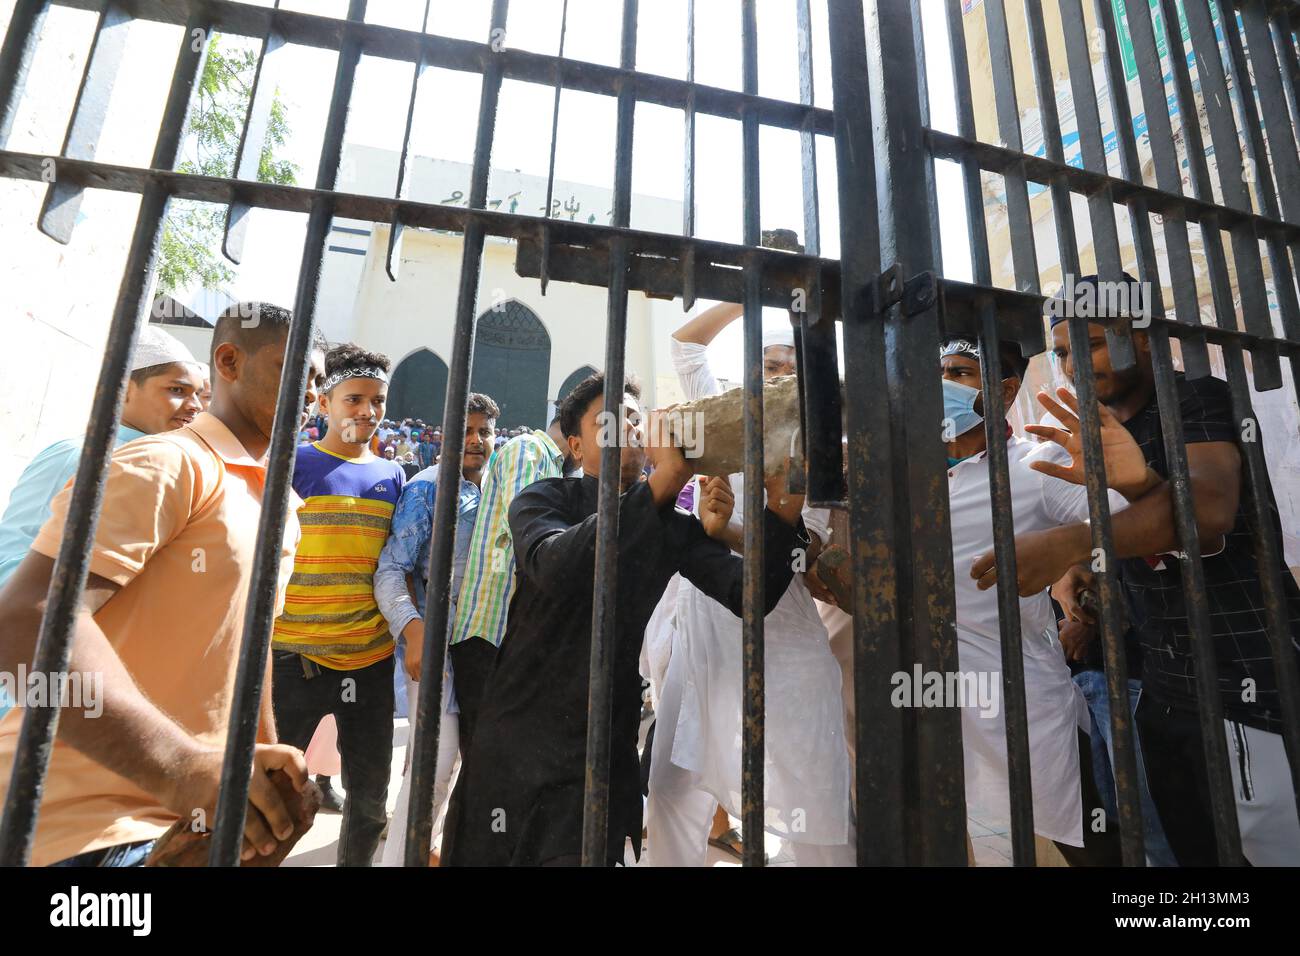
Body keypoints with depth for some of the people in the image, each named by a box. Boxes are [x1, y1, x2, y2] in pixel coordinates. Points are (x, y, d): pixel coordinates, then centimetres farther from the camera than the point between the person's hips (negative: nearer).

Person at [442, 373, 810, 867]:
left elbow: (748, 594, -11)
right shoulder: (544, 500, -4)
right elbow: (554, 568, -27)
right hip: (520, 730, 0)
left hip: (607, 744, 1)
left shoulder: (674, 525, 3)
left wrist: (783, 504, -27)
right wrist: (663, 481, -34)